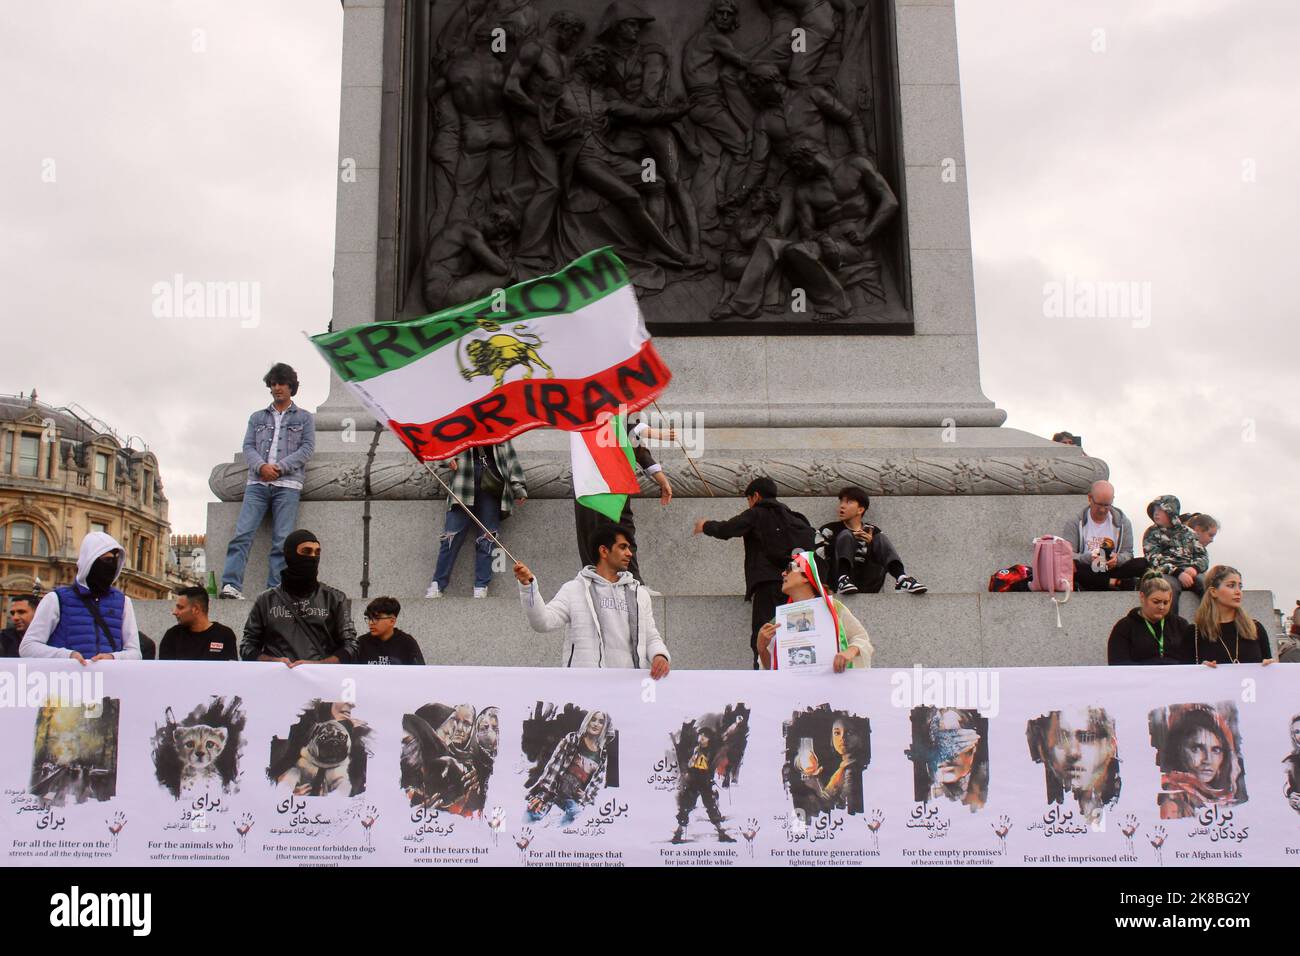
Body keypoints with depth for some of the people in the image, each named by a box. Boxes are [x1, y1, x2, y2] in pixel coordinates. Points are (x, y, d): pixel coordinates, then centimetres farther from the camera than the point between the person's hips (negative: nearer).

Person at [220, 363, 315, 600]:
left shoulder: (304, 418, 15)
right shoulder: (257, 417, 22)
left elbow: (307, 448, 4)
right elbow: (248, 447, 12)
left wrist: (280, 468, -9)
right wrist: (261, 466, -9)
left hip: (287, 484, -2)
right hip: (257, 483, 2)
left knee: (282, 540, -9)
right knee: (242, 533, -12)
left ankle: (275, 589, -10)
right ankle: (231, 584, -18)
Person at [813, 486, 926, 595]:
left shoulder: (872, 532, 16)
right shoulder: (830, 530, 9)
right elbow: (818, 558, 0)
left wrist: (872, 543, -4)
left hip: (867, 586, 2)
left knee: (881, 537, -4)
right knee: (846, 535, -15)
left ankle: (902, 579, -30)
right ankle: (843, 580, -43)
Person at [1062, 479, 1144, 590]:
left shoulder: (1122, 522, 11)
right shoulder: (1075, 523, 2)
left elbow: (1128, 553, 7)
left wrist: (1117, 559, -18)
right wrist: (1088, 558, -27)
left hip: (1112, 570, 1)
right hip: (1087, 573, -1)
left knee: (1143, 564, -24)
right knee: (1070, 566, -37)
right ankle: (1114, 582, -27)